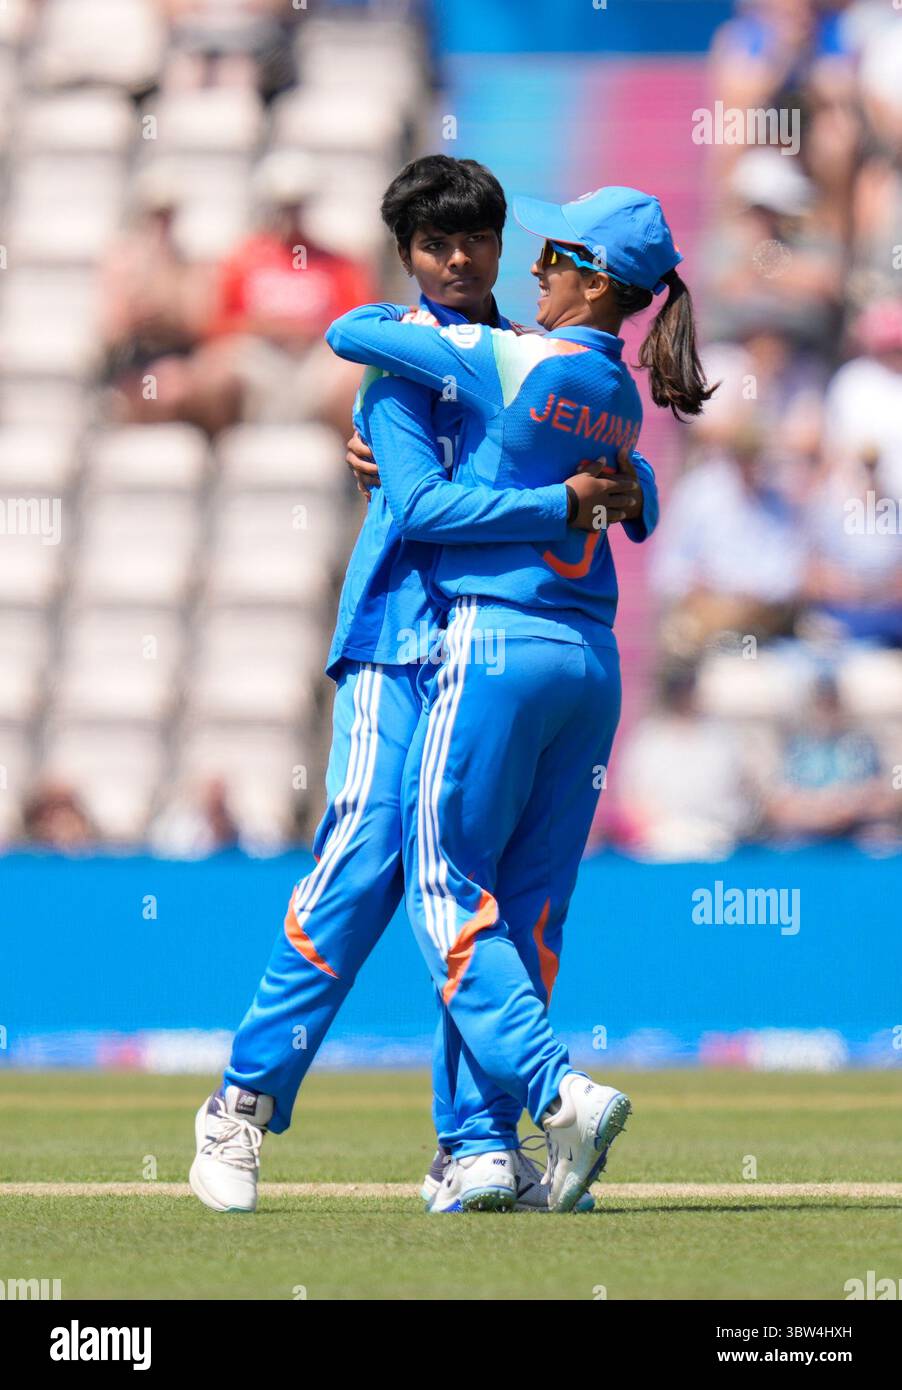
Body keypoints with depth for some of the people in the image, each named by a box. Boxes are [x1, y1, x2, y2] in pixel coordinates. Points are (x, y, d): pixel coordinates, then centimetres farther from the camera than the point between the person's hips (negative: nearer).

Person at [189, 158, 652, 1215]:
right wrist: (563, 504, -22)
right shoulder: (403, 358, -3)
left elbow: (618, 459, 18)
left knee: (501, 895, 2)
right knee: (364, 865, -14)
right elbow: (421, 503, -16)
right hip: (403, 644, -6)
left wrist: (632, 495, -6)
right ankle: (243, 1105, -5)